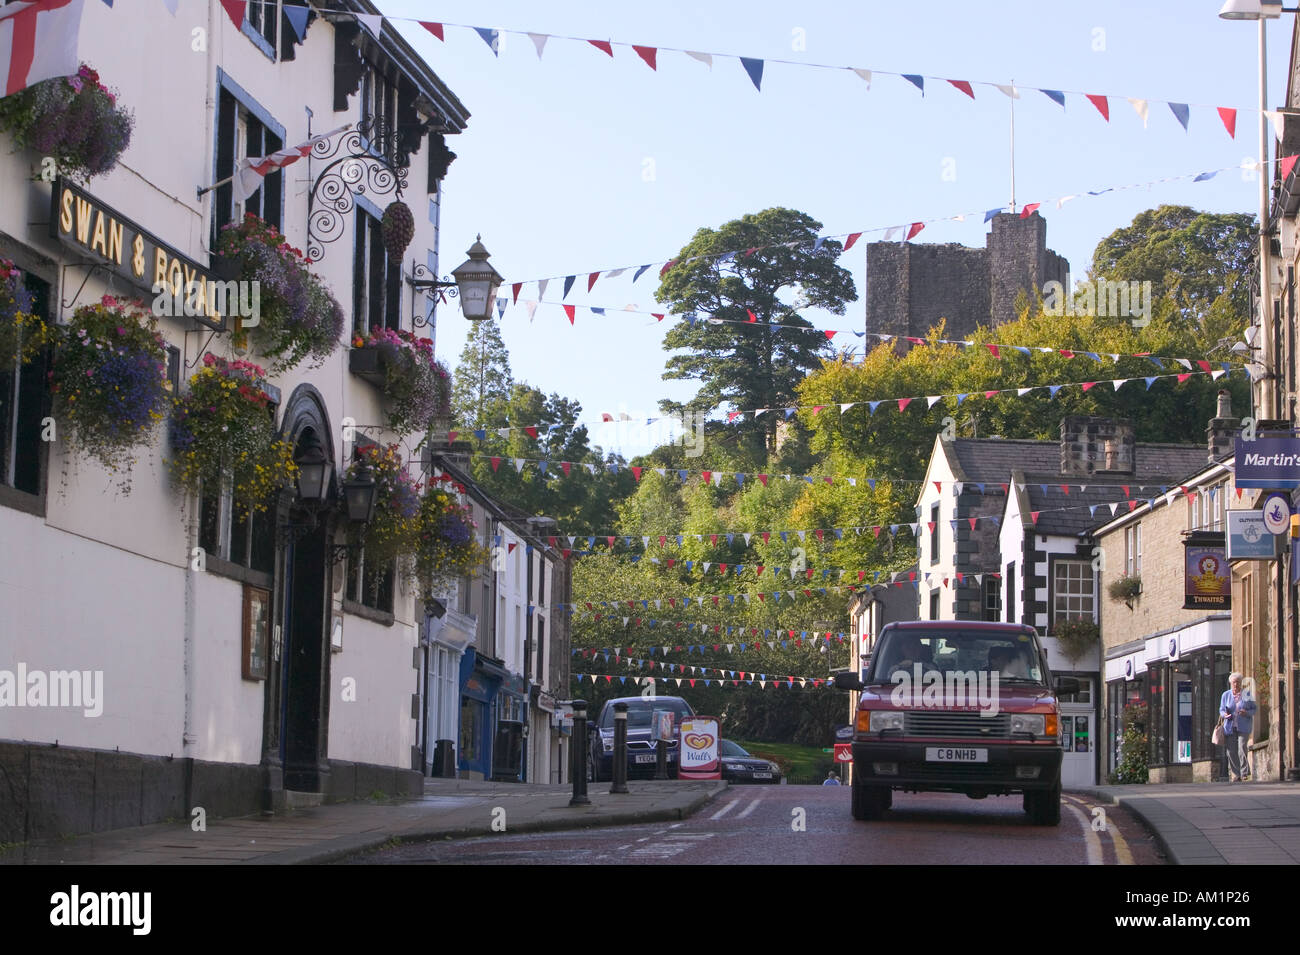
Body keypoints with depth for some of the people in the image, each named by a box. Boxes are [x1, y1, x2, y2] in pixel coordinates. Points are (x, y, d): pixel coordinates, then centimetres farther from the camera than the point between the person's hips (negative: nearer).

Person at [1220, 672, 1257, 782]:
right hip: (1230, 727, 2)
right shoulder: (1226, 695, 8)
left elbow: (1254, 709, 7)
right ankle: (1235, 775, 6)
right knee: (1231, 751, -2)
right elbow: (1221, 710, 10)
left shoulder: (1247, 694, 5)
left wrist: (1247, 713, -15)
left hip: (1243, 727, -2)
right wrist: (1225, 715, -14)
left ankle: (1245, 772, -10)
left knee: (1242, 748, -17)